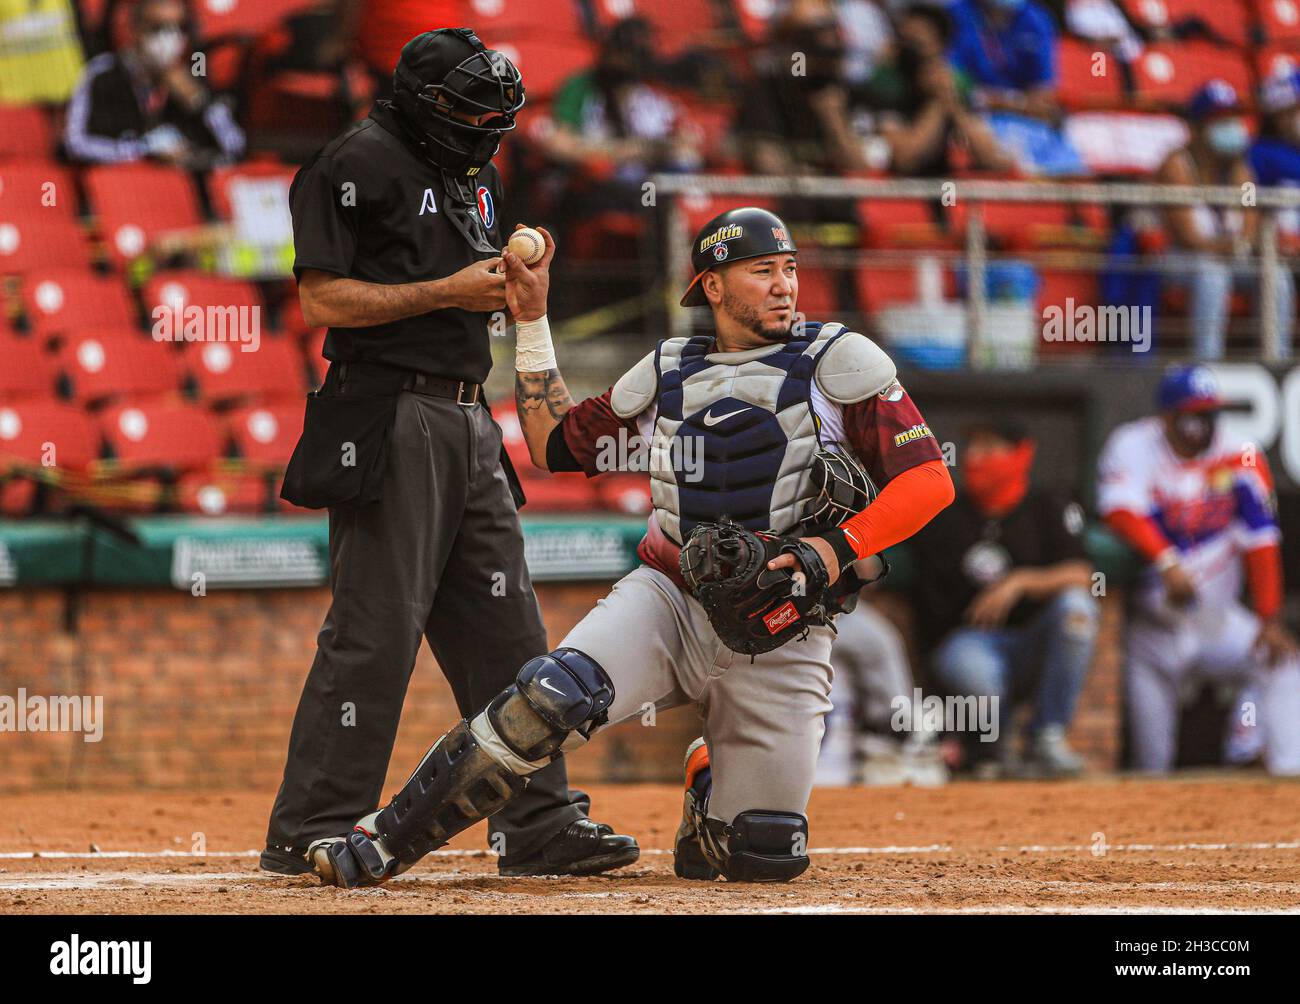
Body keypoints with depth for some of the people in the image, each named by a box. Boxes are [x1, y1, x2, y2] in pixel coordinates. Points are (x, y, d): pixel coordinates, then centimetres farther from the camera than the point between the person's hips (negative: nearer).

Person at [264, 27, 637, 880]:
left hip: (469, 423, 9)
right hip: (390, 418, -9)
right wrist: (449, 291, -15)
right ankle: (311, 834, -5)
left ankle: (539, 822, 11)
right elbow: (325, 299, -15)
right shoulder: (359, 166, -8)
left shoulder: (476, 177, 18)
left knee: (505, 627, 7)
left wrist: (519, 280, 2)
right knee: (376, 630, -10)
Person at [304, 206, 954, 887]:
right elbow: (554, 444, 22)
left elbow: (929, 481, -7)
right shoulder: (667, 373, 12)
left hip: (780, 642, -1)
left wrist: (832, 552, -19)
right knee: (553, 697, -29)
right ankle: (378, 847, -23)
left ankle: (712, 785, 30)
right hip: (670, 600, 1)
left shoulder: (839, 362, 0)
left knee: (763, 856, -8)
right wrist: (532, 319, 17)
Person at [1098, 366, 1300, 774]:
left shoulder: (1242, 459, -3)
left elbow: (1260, 542, -5)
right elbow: (1120, 510, -25)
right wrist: (1167, 564, -40)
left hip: (1217, 619, 2)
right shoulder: (1133, 446, -8)